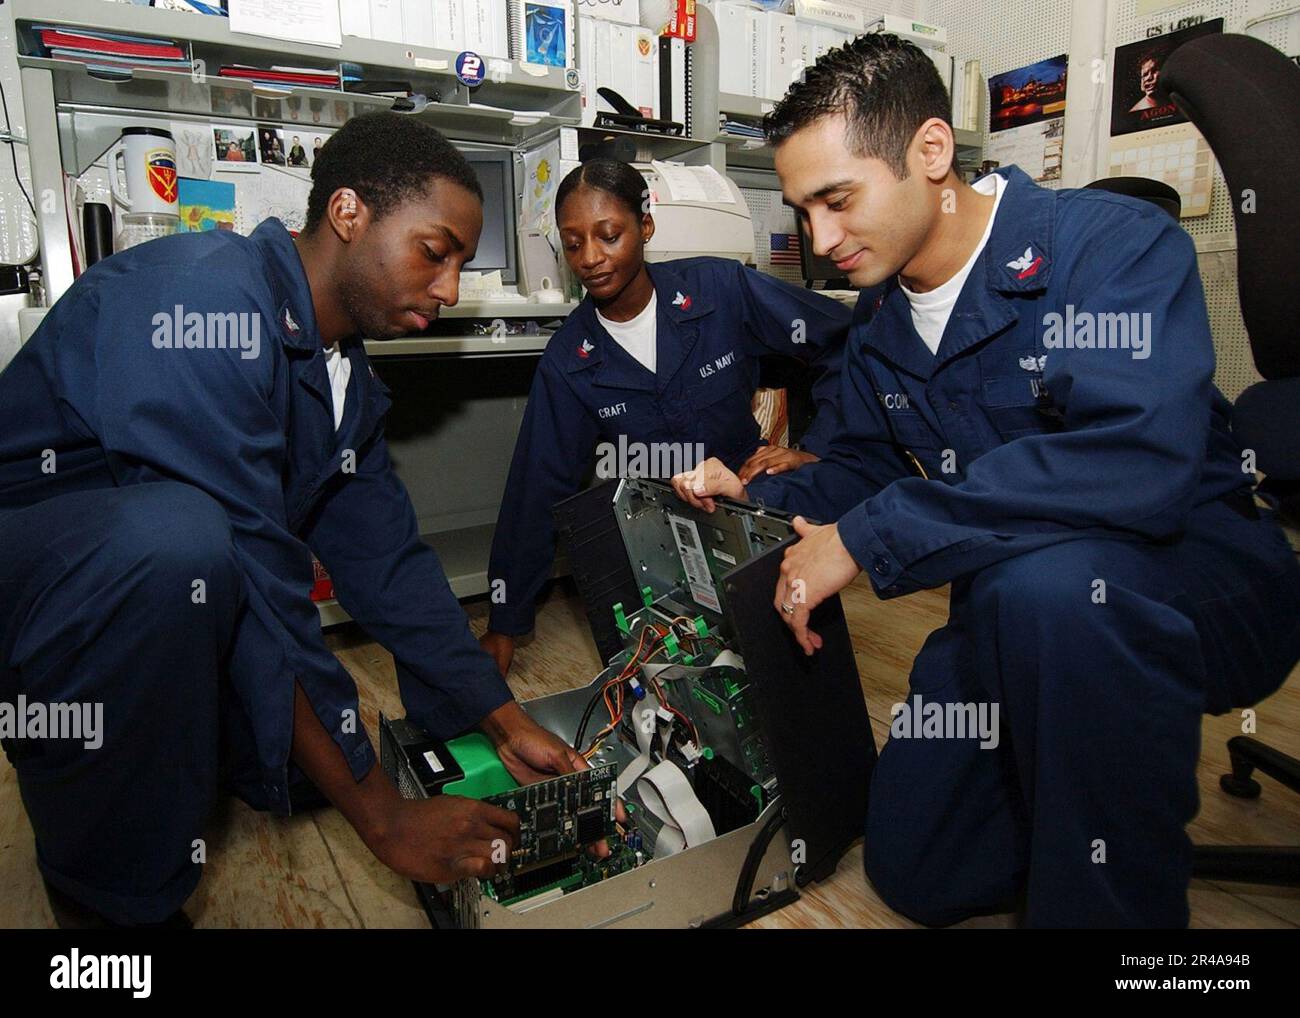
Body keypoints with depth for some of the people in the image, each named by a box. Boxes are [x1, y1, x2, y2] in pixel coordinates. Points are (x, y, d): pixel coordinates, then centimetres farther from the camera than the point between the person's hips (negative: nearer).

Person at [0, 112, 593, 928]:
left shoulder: (349, 378, 2)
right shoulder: (210, 297, -26)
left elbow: (388, 562, 1)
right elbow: (256, 581, -31)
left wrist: (508, 727, -2)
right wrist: (384, 818, -25)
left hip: (165, 584, 8)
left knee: (301, 765, -5)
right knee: (178, 536, -37)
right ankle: (116, 900, -14)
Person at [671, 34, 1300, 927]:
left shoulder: (1112, 244, -20)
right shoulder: (882, 334, 3)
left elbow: (1137, 463, -36)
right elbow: (865, 470, 14)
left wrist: (866, 539, -33)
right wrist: (756, 497, -6)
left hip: (1200, 579, -6)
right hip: (1014, 605, 6)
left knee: (1047, 576, -41)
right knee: (915, 872, 6)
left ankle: (1111, 897, -17)